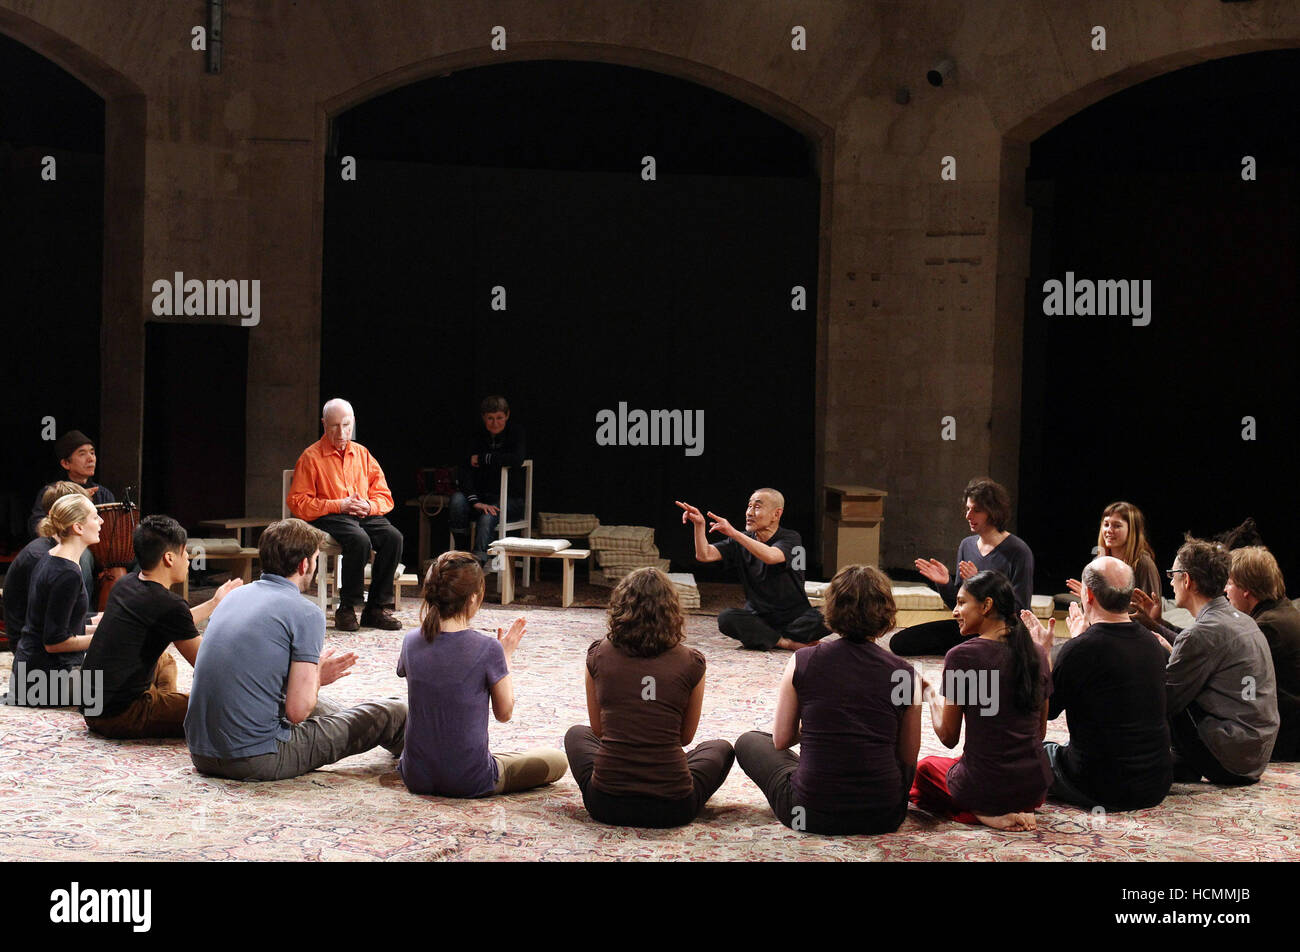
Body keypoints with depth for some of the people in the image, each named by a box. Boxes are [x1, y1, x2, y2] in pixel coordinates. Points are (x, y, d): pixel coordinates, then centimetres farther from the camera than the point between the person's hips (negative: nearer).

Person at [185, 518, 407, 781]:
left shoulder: (233, 596, 11)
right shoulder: (306, 614, -10)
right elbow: (298, 710, -15)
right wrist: (316, 673, 6)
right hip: (257, 761, -8)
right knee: (392, 713, 10)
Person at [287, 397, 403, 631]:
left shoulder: (362, 454, 17)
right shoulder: (311, 457, 3)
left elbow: (385, 497, 17)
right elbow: (297, 502, -4)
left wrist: (368, 506, -7)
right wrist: (339, 505, -13)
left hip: (365, 515, 4)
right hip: (328, 517, -4)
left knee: (393, 536, -26)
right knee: (359, 540, -35)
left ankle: (376, 608, -19)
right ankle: (346, 609, -24)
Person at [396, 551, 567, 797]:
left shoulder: (412, 641, -7)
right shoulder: (487, 648, -20)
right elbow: (504, 713, -7)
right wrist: (506, 657, 3)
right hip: (469, 783, -5)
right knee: (557, 760, 14)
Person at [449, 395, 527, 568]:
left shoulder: (516, 432, -1)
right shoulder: (479, 438, 5)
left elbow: (517, 459, -22)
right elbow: (466, 472, -7)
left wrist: (482, 458, -13)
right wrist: (475, 502, -23)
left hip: (511, 498, -4)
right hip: (483, 496, 4)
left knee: (487, 517, -35)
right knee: (457, 499, -27)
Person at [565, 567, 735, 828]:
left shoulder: (598, 655, 0)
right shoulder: (690, 663, -3)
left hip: (606, 804, 2)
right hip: (673, 807, -1)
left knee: (576, 734, 35)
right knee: (721, 749, 31)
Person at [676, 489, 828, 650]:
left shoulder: (791, 538, -8)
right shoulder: (741, 541, 5)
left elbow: (771, 557, -31)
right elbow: (704, 555, -6)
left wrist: (733, 533, -38)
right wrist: (699, 524, -22)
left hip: (794, 617, -2)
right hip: (757, 617, 2)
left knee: (824, 620, -32)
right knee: (726, 618, -28)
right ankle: (787, 642, -24)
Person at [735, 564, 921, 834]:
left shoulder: (802, 662, -6)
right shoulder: (904, 674, -4)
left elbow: (781, 740, 5)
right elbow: (908, 759, 5)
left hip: (811, 813, -3)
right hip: (884, 816, 3)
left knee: (749, 742, 24)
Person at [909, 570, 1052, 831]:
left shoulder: (961, 656, -15)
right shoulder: (1036, 654, 2)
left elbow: (949, 737, -6)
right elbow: (1040, 732, 10)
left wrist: (930, 694, 10)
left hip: (983, 787, -6)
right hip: (1036, 789, 6)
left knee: (925, 767, 27)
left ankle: (985, 814, 2)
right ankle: (1019, 812, 10)